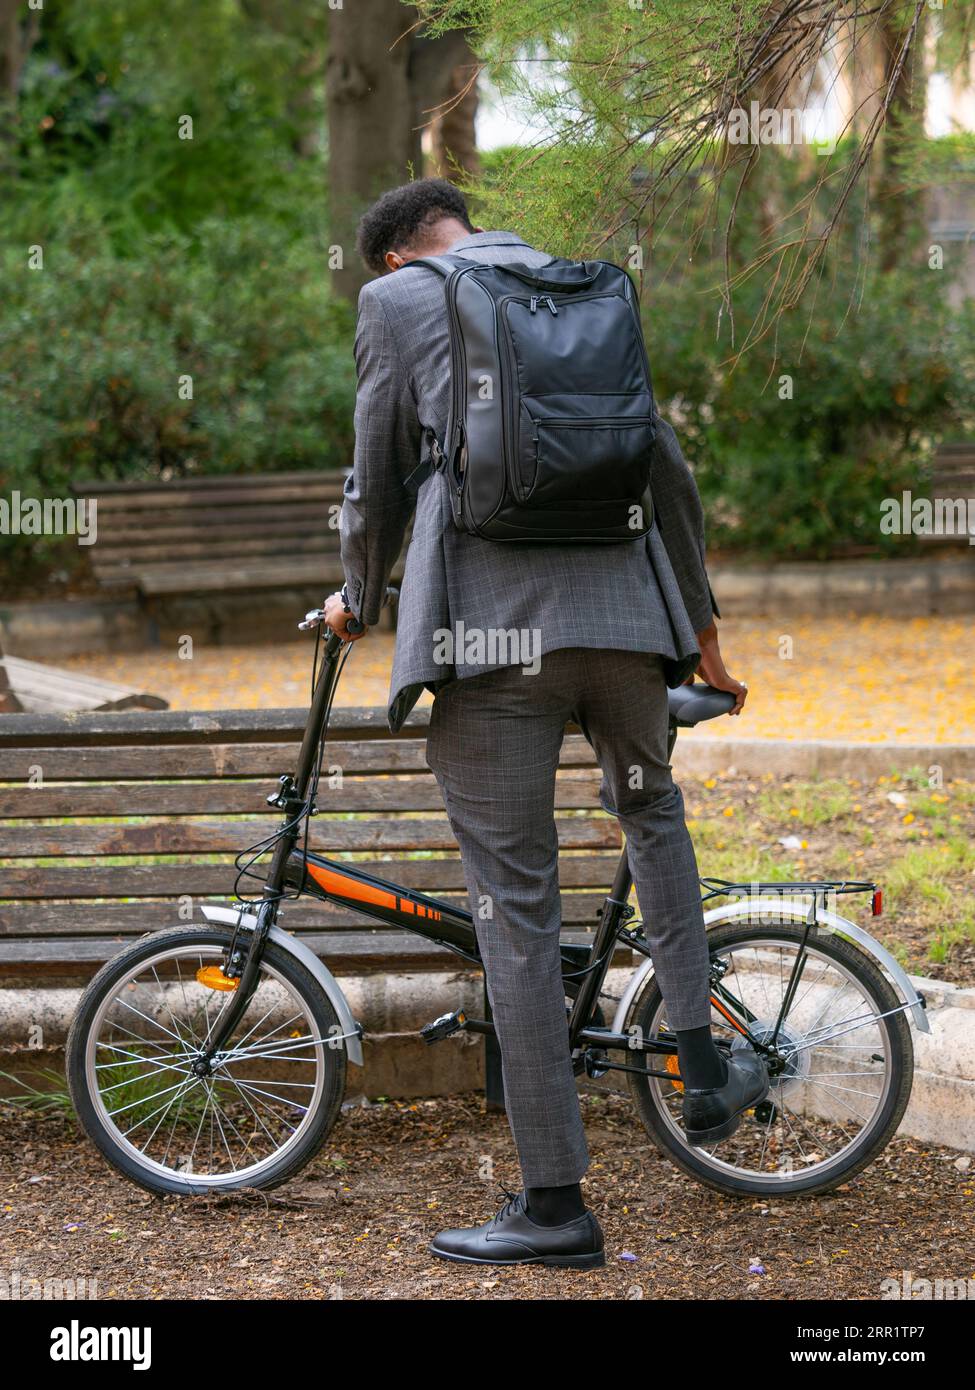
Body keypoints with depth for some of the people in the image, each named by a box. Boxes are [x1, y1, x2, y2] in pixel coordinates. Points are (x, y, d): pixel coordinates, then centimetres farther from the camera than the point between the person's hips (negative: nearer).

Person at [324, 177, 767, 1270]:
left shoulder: (398, 299, 8)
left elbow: (377, 485, 9)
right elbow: (665, 465, 21)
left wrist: (358, 602, 28)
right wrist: (700, 626, 31)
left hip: (491, 620, -4)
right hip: (622, 607, 4)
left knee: (514, 903, -1)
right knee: (649, 809, 32)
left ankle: (555, 1200, 1)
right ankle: (702, 1064, 21)